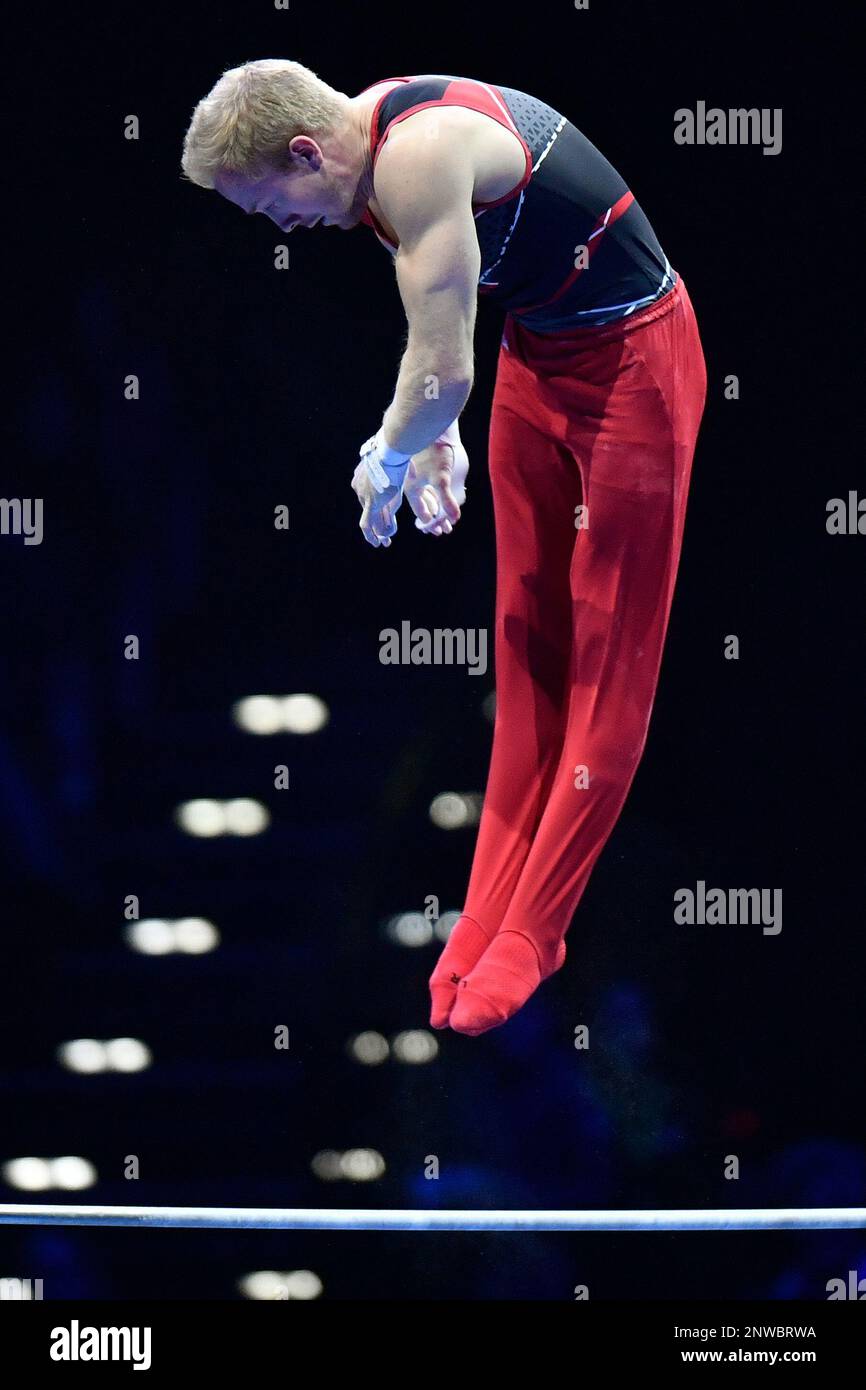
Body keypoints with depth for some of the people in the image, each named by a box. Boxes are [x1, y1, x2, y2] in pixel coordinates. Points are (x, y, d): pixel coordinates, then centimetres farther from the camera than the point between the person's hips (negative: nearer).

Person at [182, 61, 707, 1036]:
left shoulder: (420, 157, -28)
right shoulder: (382, 138, 2)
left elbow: (444, 369, -25)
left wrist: (384, 461, -8)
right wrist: (429, 441, 17)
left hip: (629, 361, -10)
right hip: (536, 354, 10)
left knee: (607, 663, -2)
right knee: (524, 649, 9)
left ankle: (530, 932, 0)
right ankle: (492, 918, 12)